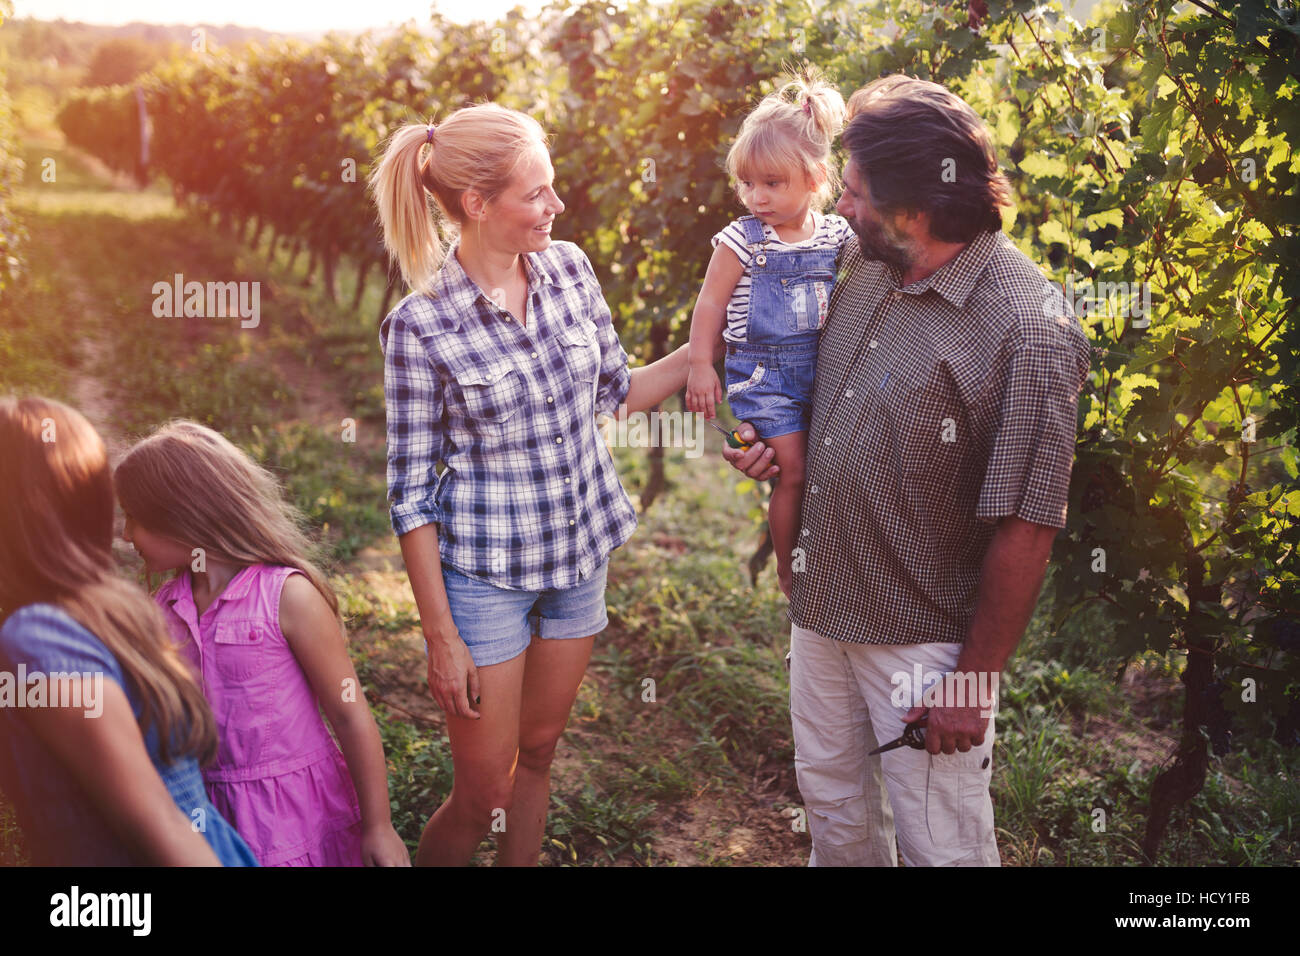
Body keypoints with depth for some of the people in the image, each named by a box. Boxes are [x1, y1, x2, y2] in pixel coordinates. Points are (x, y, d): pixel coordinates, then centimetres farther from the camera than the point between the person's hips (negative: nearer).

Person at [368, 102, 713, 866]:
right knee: (485, 796, 6)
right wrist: (441, 637, -11)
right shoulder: (421, 328, -17)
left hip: (582, 553, 5)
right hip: (485, 574, -5)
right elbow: (412, 493, -12)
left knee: (539, 756, 20)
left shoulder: (568, 268, -3)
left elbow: (617, 390, 11)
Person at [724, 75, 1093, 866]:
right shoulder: (865, 267, -1)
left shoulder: (1030, 332, -24)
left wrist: (973, 683, -16)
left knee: (941, 844, 9)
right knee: (835, 812, 23)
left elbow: (1025, 530, -21)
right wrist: (776, 438, -1)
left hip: (923, 642, -7)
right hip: (822, 608, 7)